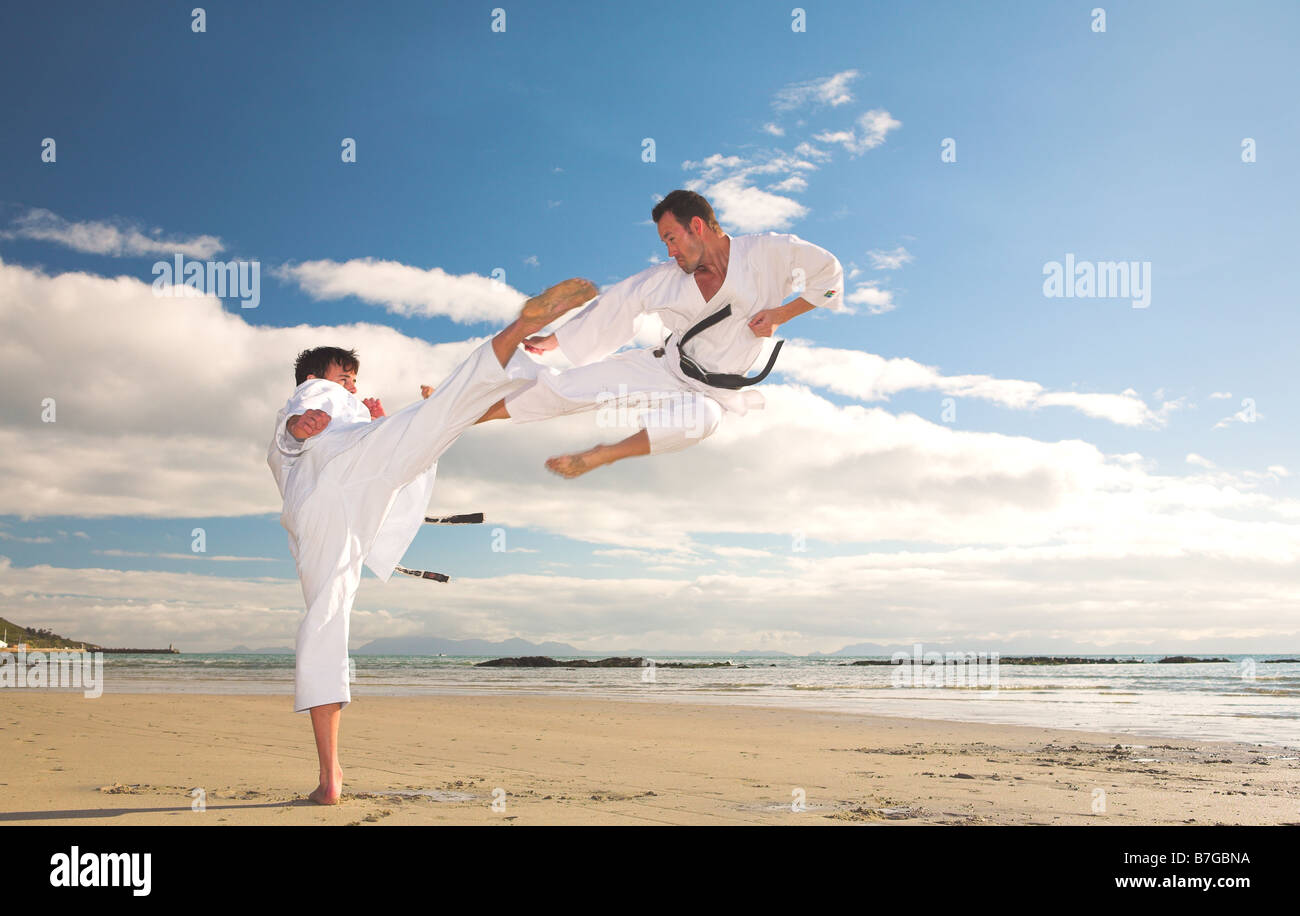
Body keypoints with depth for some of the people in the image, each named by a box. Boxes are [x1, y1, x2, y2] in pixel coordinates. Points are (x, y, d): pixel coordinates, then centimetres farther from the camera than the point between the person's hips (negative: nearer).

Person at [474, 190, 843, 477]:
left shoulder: (766, 253, -12)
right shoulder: (667, 278, -3)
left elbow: (829, 271, -4)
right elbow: (615, 305, 4)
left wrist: (781, 314, -15)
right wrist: (551, 341, 7)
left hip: (709, 392, -3)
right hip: (663, 366, 3)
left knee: (701, 417, -40)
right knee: (574, 384, -7)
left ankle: (601, 456, -27)